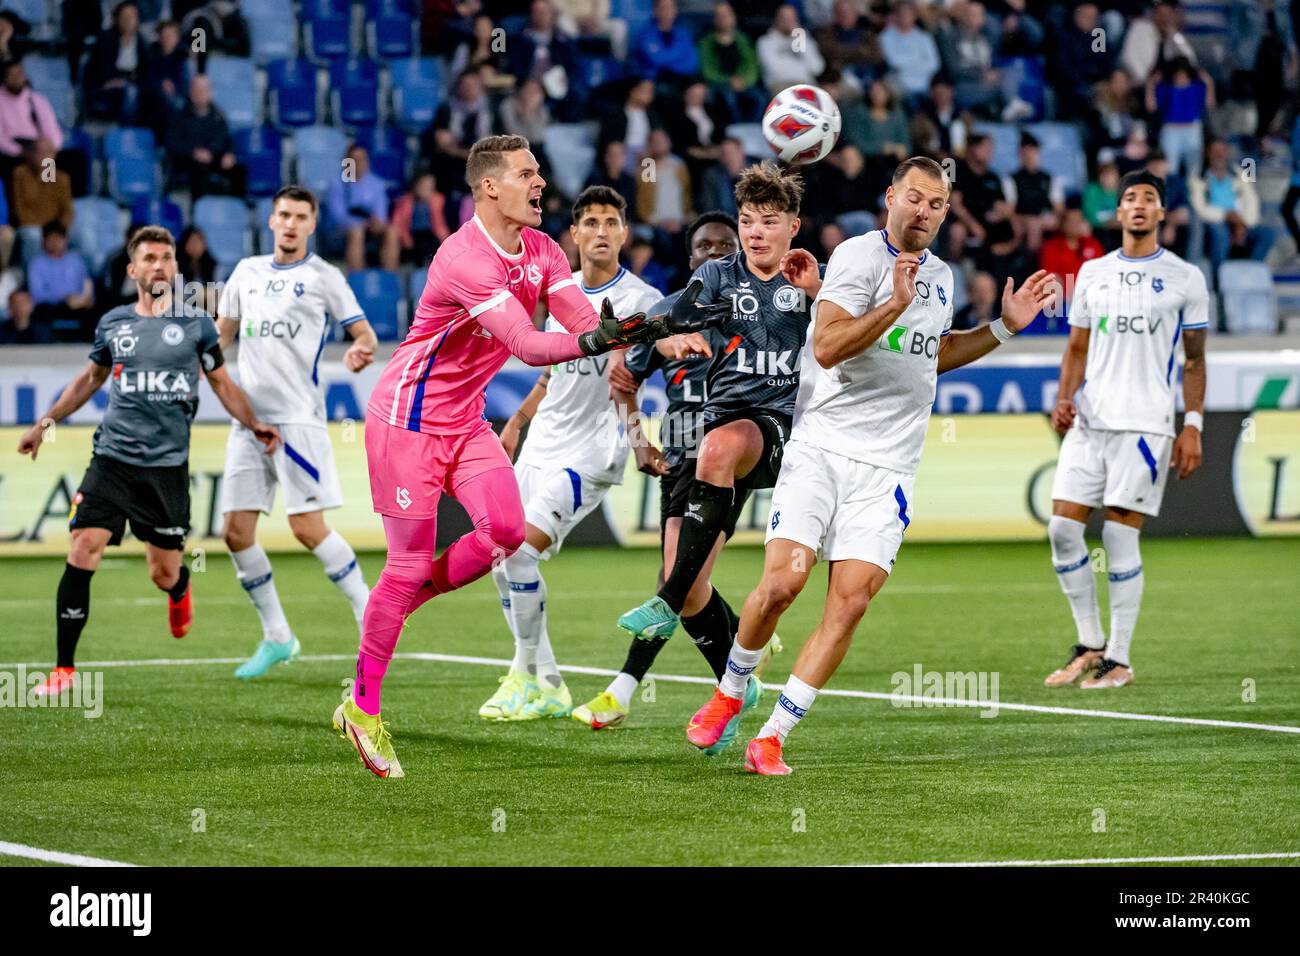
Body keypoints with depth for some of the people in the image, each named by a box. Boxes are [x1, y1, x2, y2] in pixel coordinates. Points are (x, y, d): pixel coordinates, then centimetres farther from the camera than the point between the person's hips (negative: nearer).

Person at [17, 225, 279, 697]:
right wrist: (45, 423, 22)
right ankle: (64, 669, -8)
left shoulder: (195, 323, 3)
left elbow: (222, 383, 13)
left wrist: (254, 424, 0)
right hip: (113, 459, 1)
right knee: (83, 550, -15)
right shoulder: (113, 323, 8)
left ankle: (180, 588, 44)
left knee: (164, 575, 3)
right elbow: (90, 379, 24)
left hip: (167, 465, -1)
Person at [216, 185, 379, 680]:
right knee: (235, 532, 1)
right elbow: (222, 332, 23)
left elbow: (364, 333, -2)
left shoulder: (323, 277, 1)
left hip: (297, 418, -5)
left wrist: (361, 351, -25)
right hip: (248, 417, 5)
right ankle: (276, 638, 14)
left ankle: (370, 616, 3)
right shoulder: (247, 272, 14)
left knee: (308, 528, -13)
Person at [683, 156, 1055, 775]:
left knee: (850, 603, -9)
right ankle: (730, 694, 13)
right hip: (821, 449, -5)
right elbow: (826, 346, -18)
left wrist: (1005, 326, 27)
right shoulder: (860, 256, -6)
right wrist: (895, 304, -27)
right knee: (781, 583, -16)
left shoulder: (941, 276, 17)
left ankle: (771, 739, -4)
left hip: (888, 467, 5)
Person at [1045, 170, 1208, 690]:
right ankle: (1090, 644, 12)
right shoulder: (1092, 273, 13)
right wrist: (1064, 399, 0)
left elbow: (1194, 360, 5)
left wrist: (1193, 426, -2)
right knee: (1062, 528, -3)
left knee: (1120, 535, -7)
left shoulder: (1185, 277, 4)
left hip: (1146, 425, -4)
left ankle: (1119, 659, 2)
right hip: (1089, 421, 4)